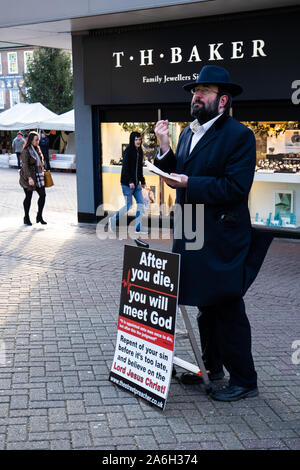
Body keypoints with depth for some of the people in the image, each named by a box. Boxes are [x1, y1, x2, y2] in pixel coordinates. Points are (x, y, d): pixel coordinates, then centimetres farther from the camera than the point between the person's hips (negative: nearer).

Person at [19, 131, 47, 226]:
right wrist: (29, 178, -24)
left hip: (38, 176, 7)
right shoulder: (26, 151, -12)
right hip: (29, 176, -7)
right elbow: (25, 165, -17)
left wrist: (42, 172, 15)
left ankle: (39, 216, 9)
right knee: (28, 197, 2)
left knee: (43, 195, -1)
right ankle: (26, 218, 14)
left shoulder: (37, 149, 11)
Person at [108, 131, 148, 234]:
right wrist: (130, 181, -22)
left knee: (140, 204, 2)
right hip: (127, 183, -8)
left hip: (136, 183, 8)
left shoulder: (139, 151, 11)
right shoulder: (128, 151, -13)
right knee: (128, 205, -2)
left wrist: (142, 181, 18)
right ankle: (113, 220, 18)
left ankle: (138, 227, 8)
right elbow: (125, 168, -17)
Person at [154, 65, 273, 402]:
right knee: (205, 305, 19)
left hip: (222, 240, -8)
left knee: (228, 310, -1)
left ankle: (243, 380, 12)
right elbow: (178, 177, 13)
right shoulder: (188, 133, 14)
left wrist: (189, 184, -20)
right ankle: (211, 366, 34)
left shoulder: (238, 135, -12)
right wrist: (164, 149, -1)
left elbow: (237, 186, -21)